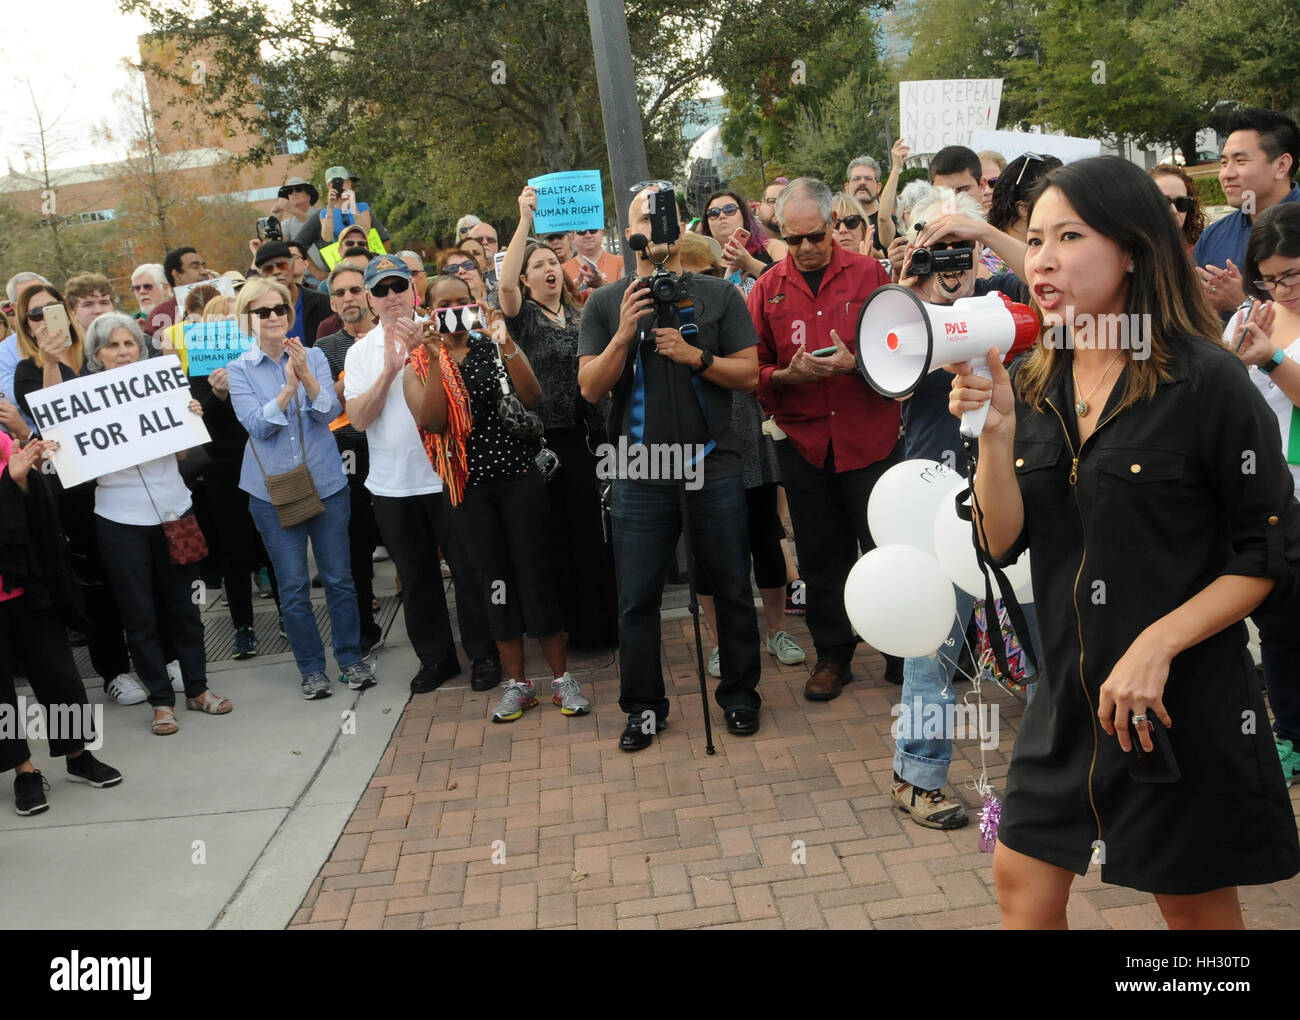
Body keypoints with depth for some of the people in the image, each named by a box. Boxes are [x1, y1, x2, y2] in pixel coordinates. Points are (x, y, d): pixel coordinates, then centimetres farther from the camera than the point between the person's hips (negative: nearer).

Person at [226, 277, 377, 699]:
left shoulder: (314, 357, 2)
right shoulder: (240, 369, 0)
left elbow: (330, 412, -9)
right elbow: (257, 425, -12)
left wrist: (306, 376, -25)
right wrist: (289, 387, -23)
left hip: (326, 483, 1)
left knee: (339, 577, 6)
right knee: (293, 585, 4)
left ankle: (351, 658, 22)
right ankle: (311, 668, 18)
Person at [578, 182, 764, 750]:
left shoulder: (719, 296, 4)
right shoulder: (606, 304, 5)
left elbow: (749, 373, 0)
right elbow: (590, 388, -2)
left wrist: (695, 356, -15)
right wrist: (624, 335, -16)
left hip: (713, 466, 0)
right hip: (639, 471, 0)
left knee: (732, 589, 10)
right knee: (637, 598, 6)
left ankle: (739, 694, 27)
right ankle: (644, 706, 21)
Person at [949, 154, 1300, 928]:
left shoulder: (1206, 383, -13)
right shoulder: (1032, 385, 2)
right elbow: (1005, 542, -4)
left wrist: (1158, 645, -20)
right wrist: (995, 428, -16)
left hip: (1184, 698, -5)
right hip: (1069, 692, 5)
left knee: (1198, 906, 14)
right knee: (1023, 883, 14)